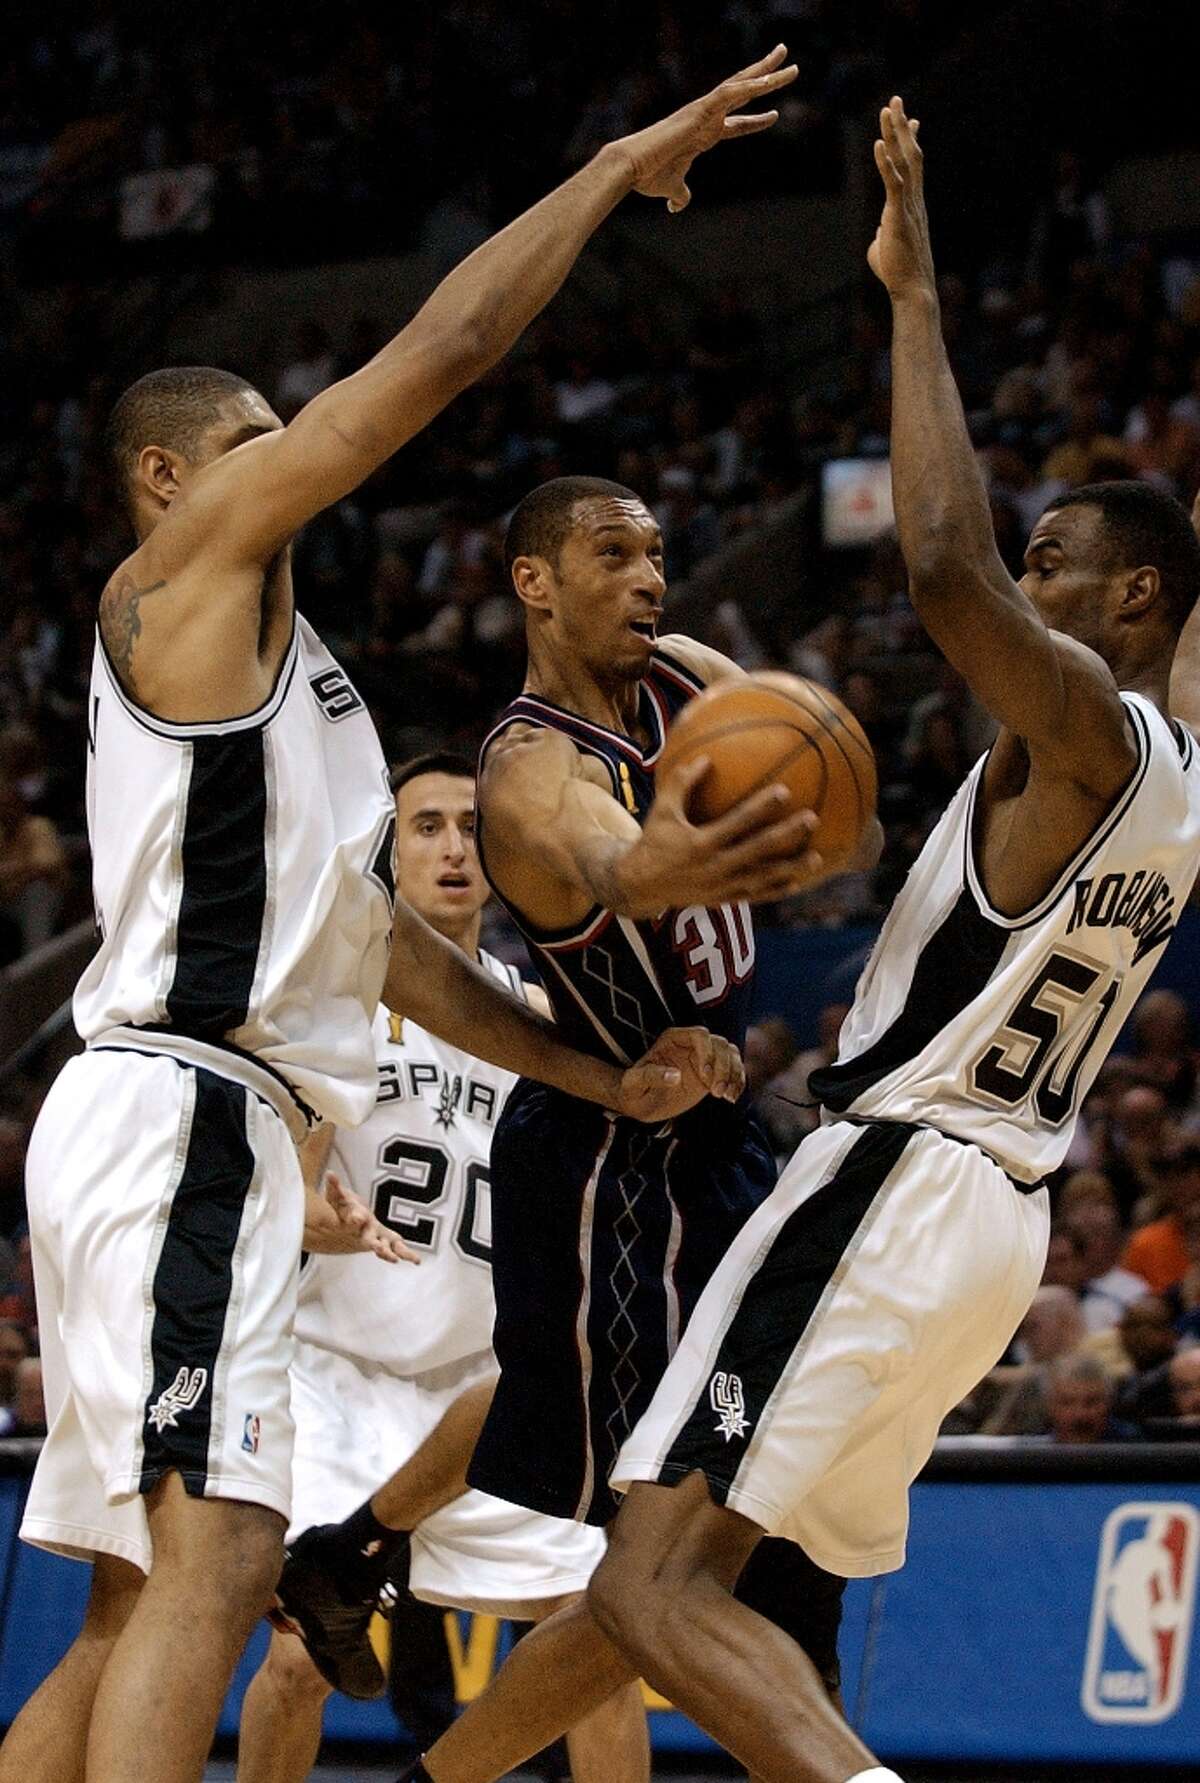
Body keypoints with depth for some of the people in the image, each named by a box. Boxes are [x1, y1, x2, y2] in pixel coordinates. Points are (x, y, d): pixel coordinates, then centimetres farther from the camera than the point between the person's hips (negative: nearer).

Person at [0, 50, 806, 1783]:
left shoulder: (273, 660, 27)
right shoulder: (185, 562, 1)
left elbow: (389, 940, 27)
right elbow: (441, 350, -7)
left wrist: (605, 1077, 19)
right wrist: (621, 168, 1)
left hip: (215, 1137, 10)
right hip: (178, 1112, -10)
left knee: (139, 1604, 9)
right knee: (215, 1555, -21)